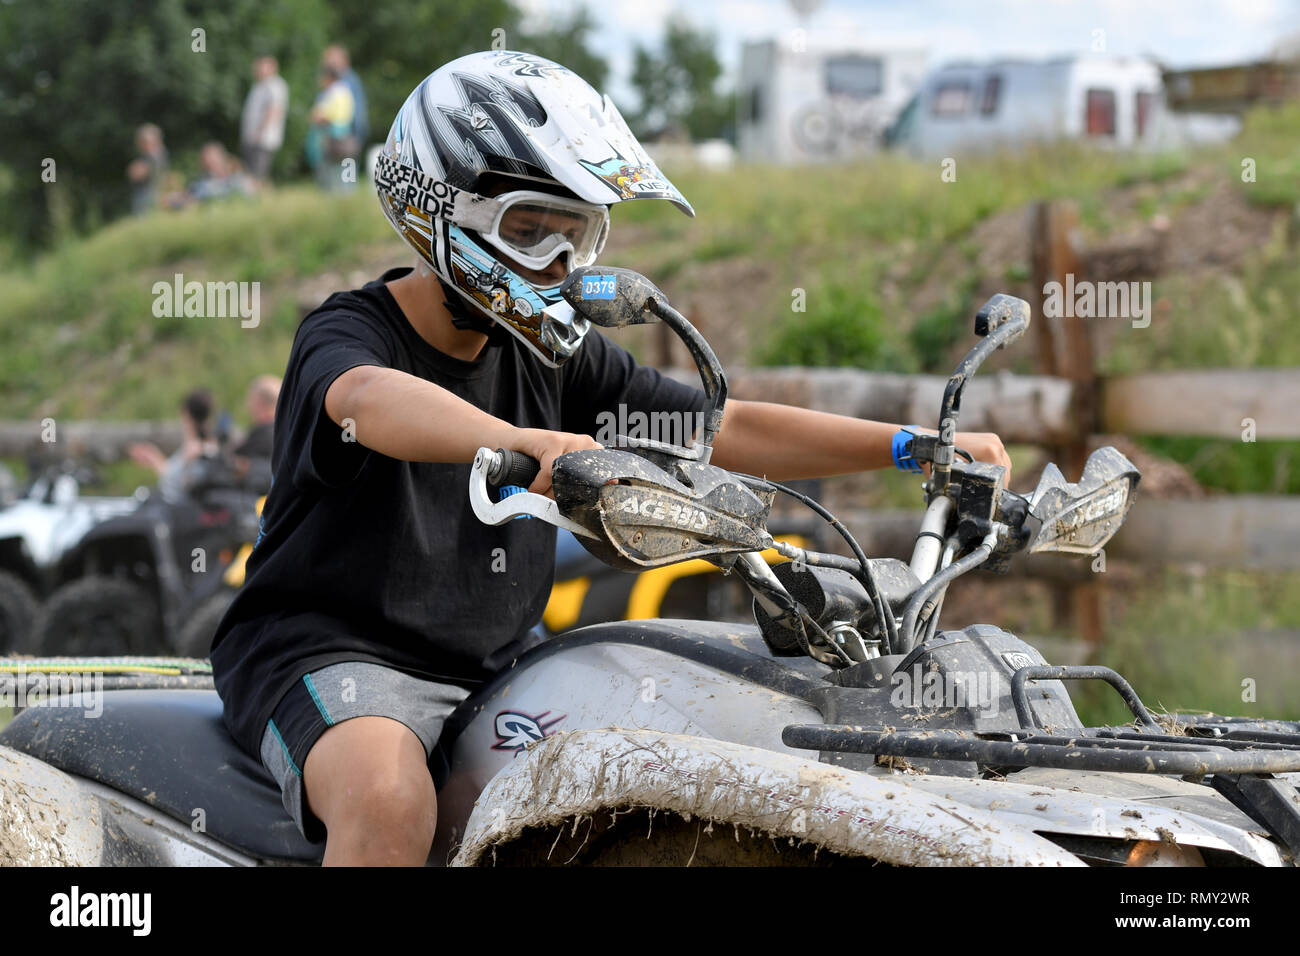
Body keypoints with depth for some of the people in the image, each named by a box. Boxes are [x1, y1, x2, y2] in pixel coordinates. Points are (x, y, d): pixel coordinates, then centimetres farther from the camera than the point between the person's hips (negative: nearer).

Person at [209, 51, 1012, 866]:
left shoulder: (555, 357, 9)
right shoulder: (348, 332, -12)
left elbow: (725, 430, 6)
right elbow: (368, 399, -37)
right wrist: (526, 444, -58)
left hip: (494, 665, 7)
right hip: (332, 651, -7)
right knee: (391, 803, -37)